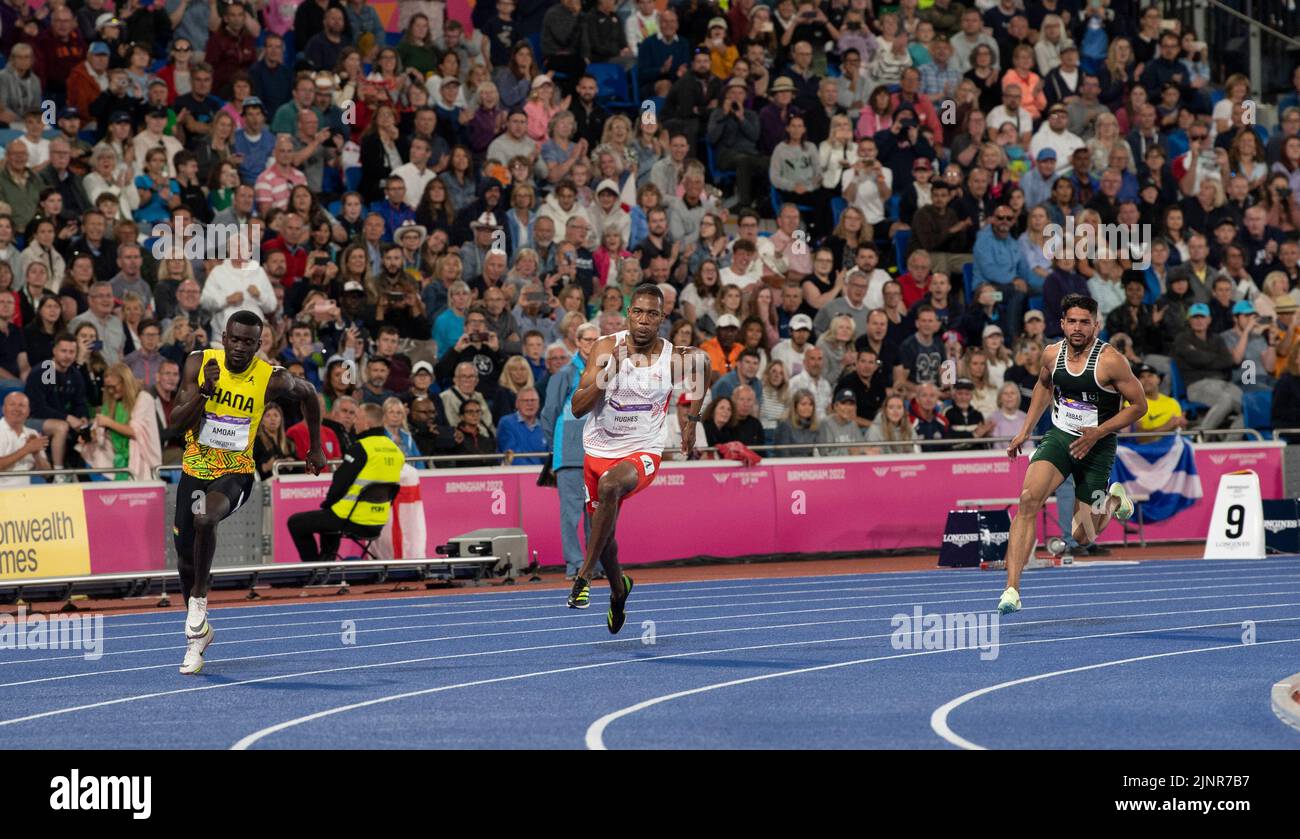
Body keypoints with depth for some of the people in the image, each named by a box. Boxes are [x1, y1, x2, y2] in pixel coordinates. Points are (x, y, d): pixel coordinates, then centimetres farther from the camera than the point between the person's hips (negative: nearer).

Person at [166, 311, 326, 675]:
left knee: (205, 518, -35)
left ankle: (199, 600, -18)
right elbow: (175, 423, -12)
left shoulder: (272, 379, -13)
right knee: (185, 557, 7)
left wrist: (316, 449, 15)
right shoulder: (199, 364, -10)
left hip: (236, 472, -3)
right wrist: (204, 391, -27)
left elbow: (308, 394, 9)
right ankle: (197, 632, 32)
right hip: (195, 469, 3)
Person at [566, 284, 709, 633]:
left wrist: (692, 420, 16)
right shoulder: (607, 348, -10)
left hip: (642, 453, -3)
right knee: (603, 535, 14)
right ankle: (619, 589, 48)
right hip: (598, 450, 3)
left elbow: (704, 364, 16)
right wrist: (607, 373, -28)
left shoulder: (675, 359, -10)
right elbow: (578, 408, -14)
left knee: (609, 485, -37)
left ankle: (584, 576, -29)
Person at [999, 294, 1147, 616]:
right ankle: (1011, 589, -26)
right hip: (1058, 436, 3)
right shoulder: (1052, 354, -1)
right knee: (1029, 498, -25)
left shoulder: (1110, 360, -16)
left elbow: (1139, 404, -9)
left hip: (1098, 447, -3)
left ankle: (1114, 500, 38)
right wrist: (1026, 430, 18)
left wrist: (1098, 433, -17)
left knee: (1082, 538, 2)